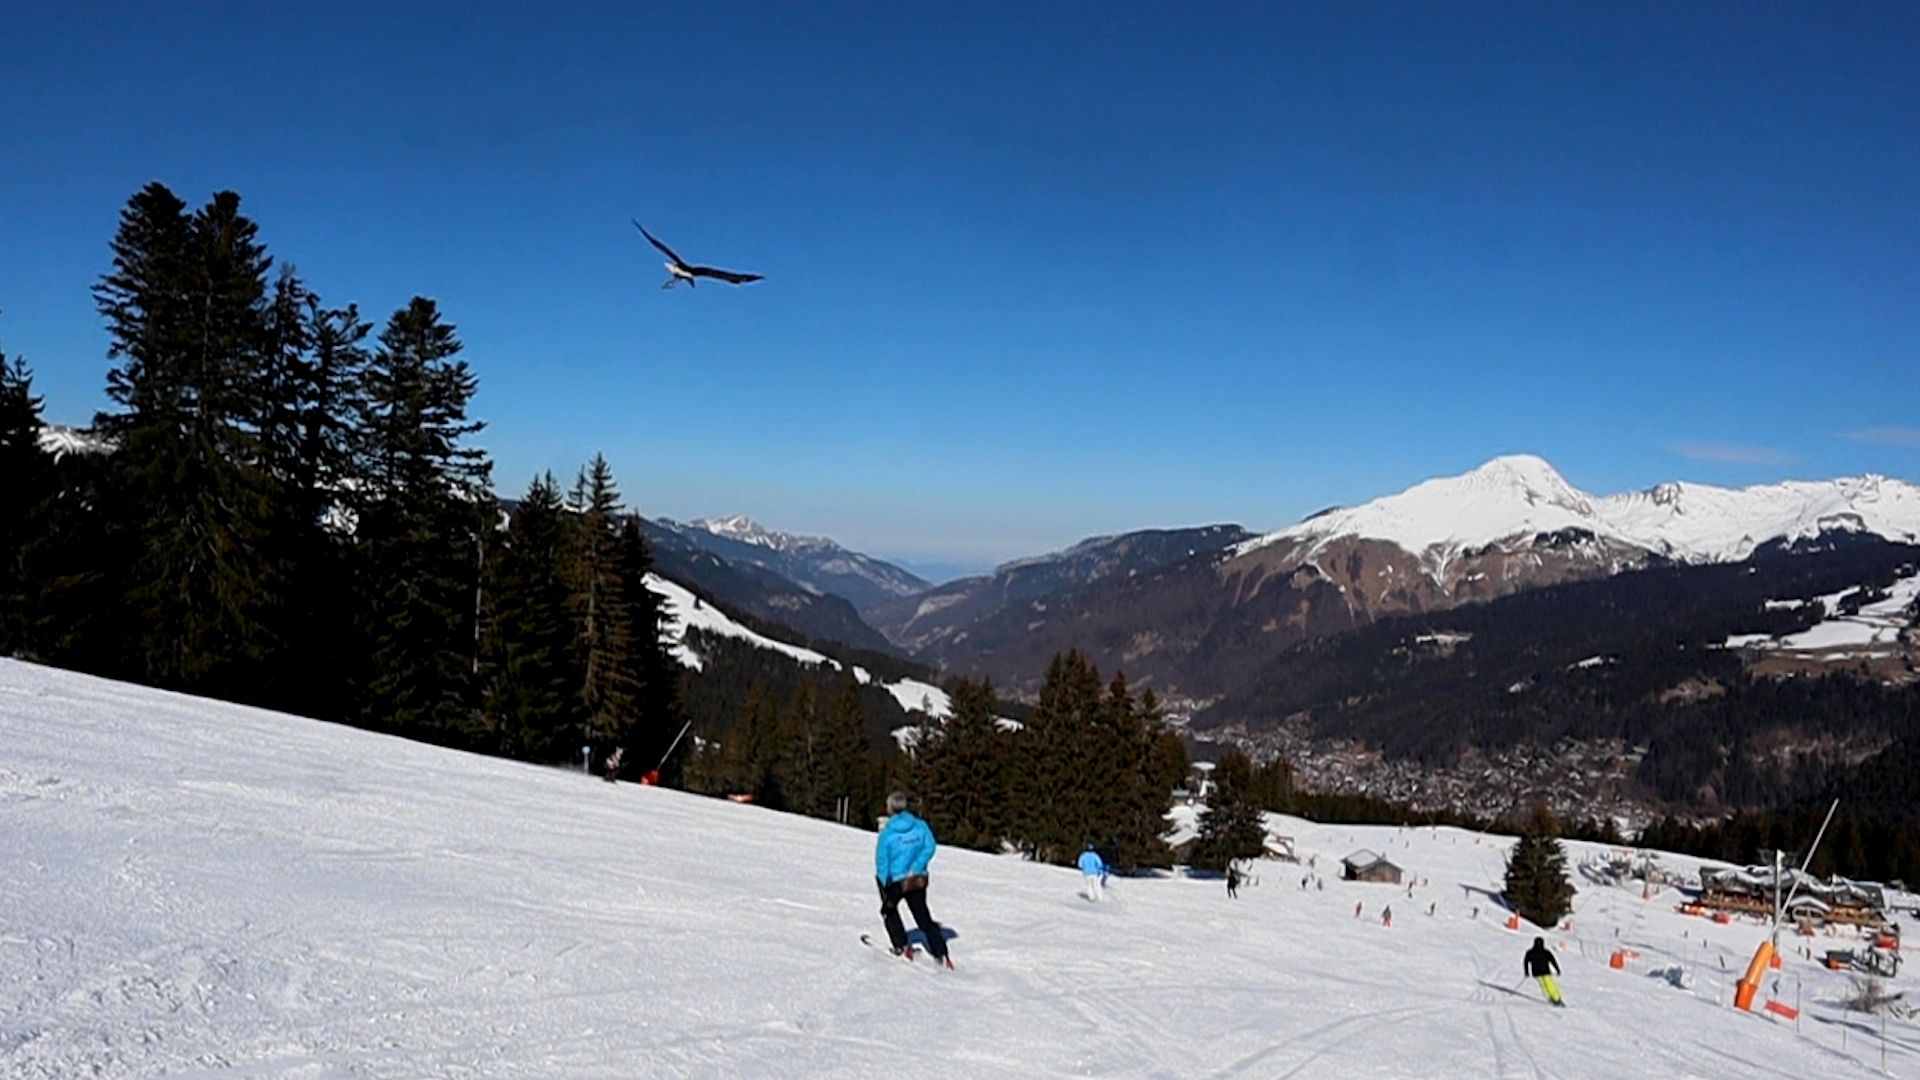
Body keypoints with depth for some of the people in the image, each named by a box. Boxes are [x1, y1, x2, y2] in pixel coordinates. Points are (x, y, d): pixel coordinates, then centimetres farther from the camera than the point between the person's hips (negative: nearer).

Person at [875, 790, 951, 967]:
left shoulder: (887, 833, -17)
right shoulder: (920, 826, -7)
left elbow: (882, 860, -17)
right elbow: (929, 848, -11)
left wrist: (883, 882, -9)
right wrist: (915, 868, -11)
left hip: (896, 880, -3)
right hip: (918, 880, 3)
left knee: (889, 910, 26)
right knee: (923, 917, 14)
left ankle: (902, 947, 19)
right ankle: (942, 954, 7)